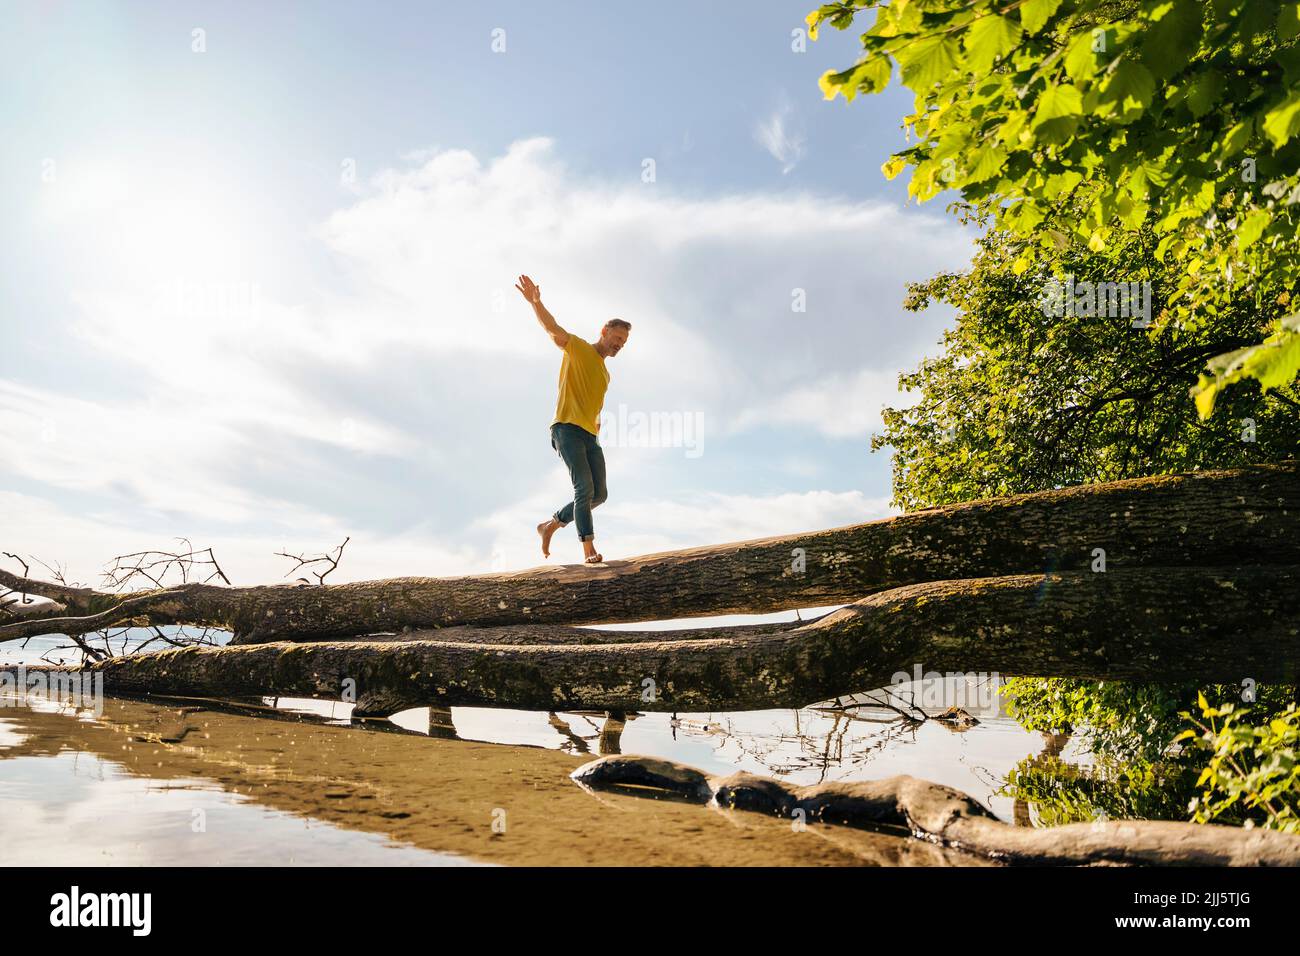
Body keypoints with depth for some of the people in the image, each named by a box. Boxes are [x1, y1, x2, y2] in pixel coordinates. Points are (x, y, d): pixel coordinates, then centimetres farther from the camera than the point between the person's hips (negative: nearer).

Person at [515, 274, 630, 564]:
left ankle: (550, 525, 18)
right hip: (567, 428, -8)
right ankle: (589, 549, -23)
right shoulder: (578, 348, 5)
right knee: (585, 488, -19)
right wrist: (536, 303, -29)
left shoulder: (605, 374, 26)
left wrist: (597, 426, 11)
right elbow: (553, 328, -12)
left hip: (590, 436, 8)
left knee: (599, 494, 3)